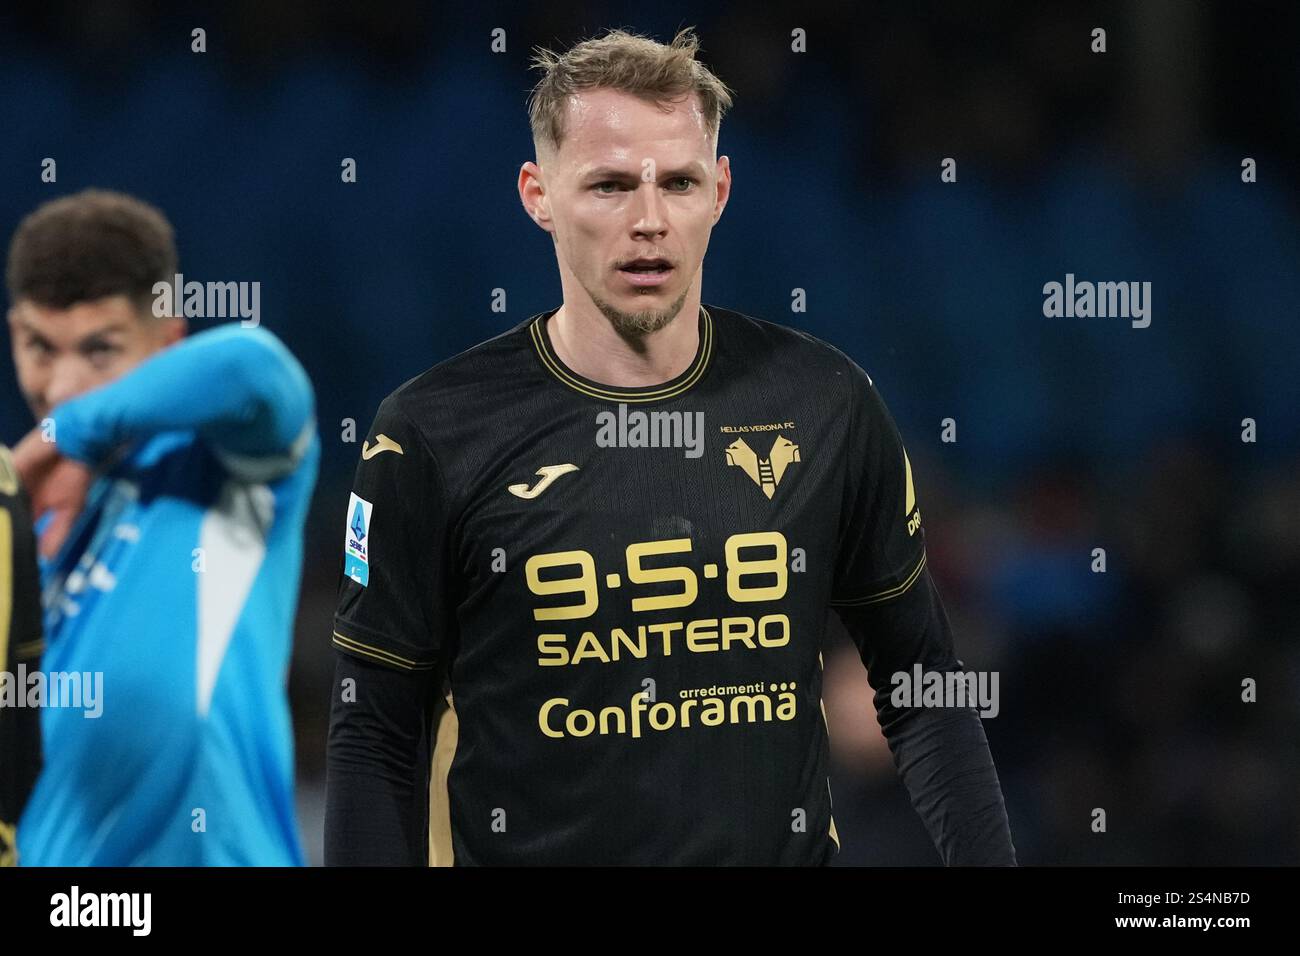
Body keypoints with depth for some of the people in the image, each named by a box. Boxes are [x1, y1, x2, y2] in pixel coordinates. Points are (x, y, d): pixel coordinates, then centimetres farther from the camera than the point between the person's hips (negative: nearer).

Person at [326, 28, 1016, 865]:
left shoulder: (824, 405, -2)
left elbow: (920, 687, 6)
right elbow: (374, 738, -6)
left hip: (784, 846, 2)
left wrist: (985, 858, -3)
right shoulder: (435, 432, -9)